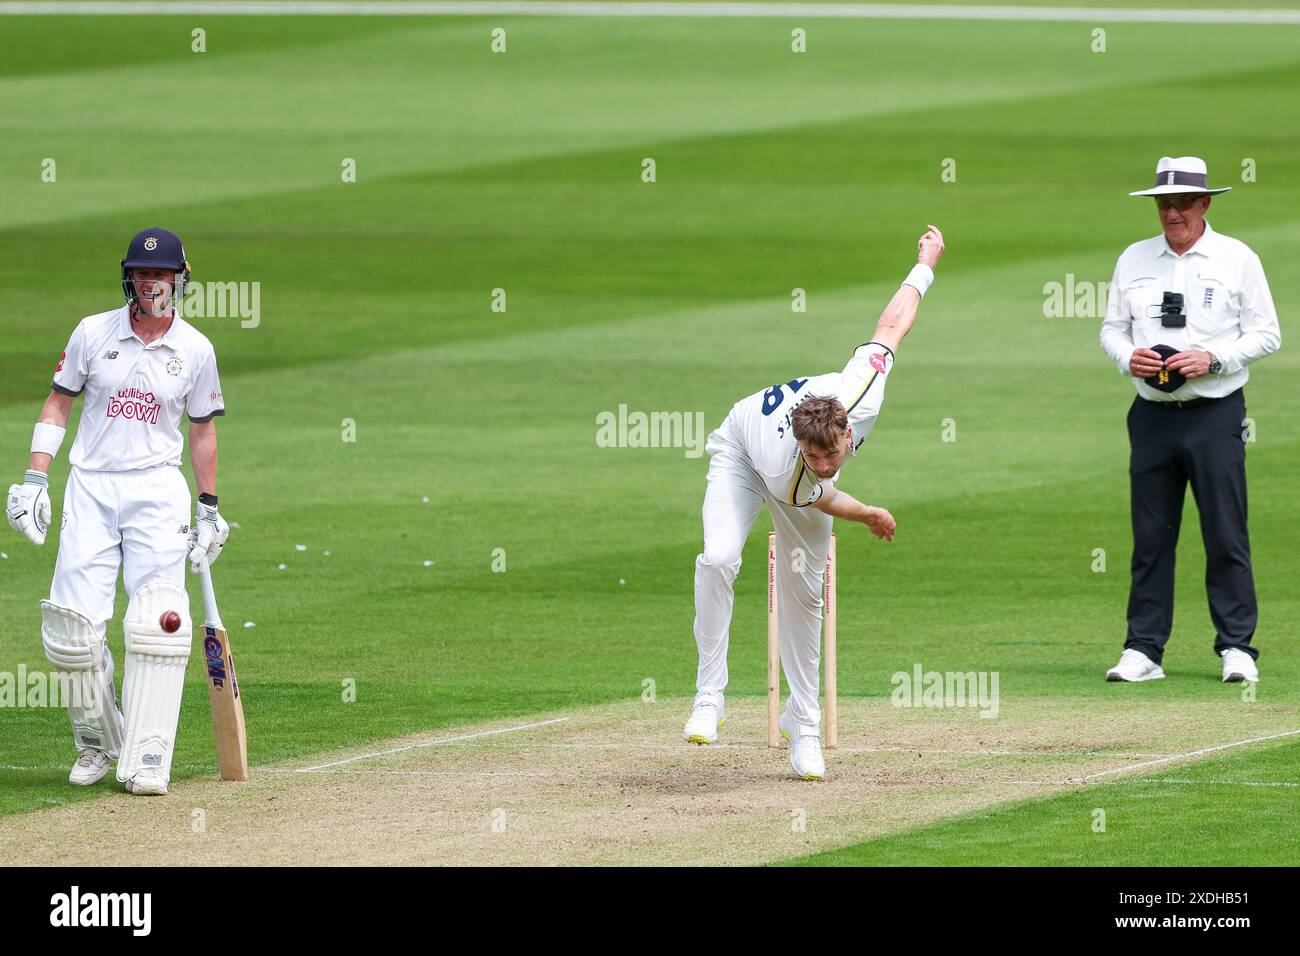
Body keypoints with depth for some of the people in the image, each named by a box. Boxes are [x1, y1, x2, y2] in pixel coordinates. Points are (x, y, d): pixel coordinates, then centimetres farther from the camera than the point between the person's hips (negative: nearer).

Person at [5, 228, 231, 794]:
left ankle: (147, 758, -13)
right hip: (91, 487, 1)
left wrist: (209, 510, 12)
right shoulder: (93, 333, 2)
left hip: (158, 490, -1)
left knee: (157, 622, -13)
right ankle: (96, 744, 15)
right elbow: (57, 405, 7)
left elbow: (202, 429, 12)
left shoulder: (195, 349, 3)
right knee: (73, 625, -5)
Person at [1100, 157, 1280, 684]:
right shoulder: (1134, 260, 12)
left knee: (1226, 536, -5)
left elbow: (1266, 333, 1)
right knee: (1150, 537, 3)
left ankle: (1237, 647, -1)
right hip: (1153, 417, 3)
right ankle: (1143, 650, 7)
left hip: (1215, 416, -3)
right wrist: (1128, 357, -6)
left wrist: (1213, 359, -13)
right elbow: (1112, 328, 16)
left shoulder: (1237, 260, 2)